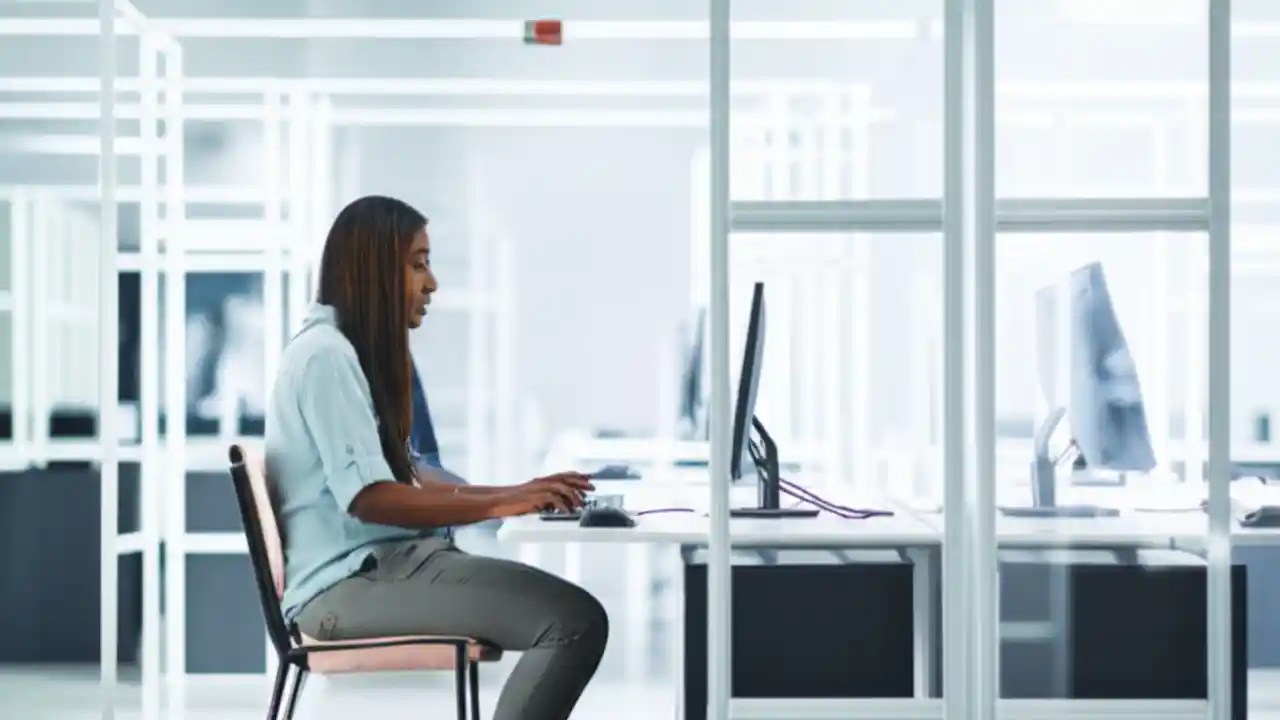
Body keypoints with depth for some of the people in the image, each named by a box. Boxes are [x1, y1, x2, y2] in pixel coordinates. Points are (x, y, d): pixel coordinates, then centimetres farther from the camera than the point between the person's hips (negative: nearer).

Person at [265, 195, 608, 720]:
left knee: (575, 613, -4)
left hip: (381, 563, 10)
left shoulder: (355, 350, 20)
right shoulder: (325, 353, -11)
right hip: (349, 583, -10)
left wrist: (516, 493, 9)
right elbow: (367, 497, -20)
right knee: (575, 620, -21)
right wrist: (499, 505, -20)